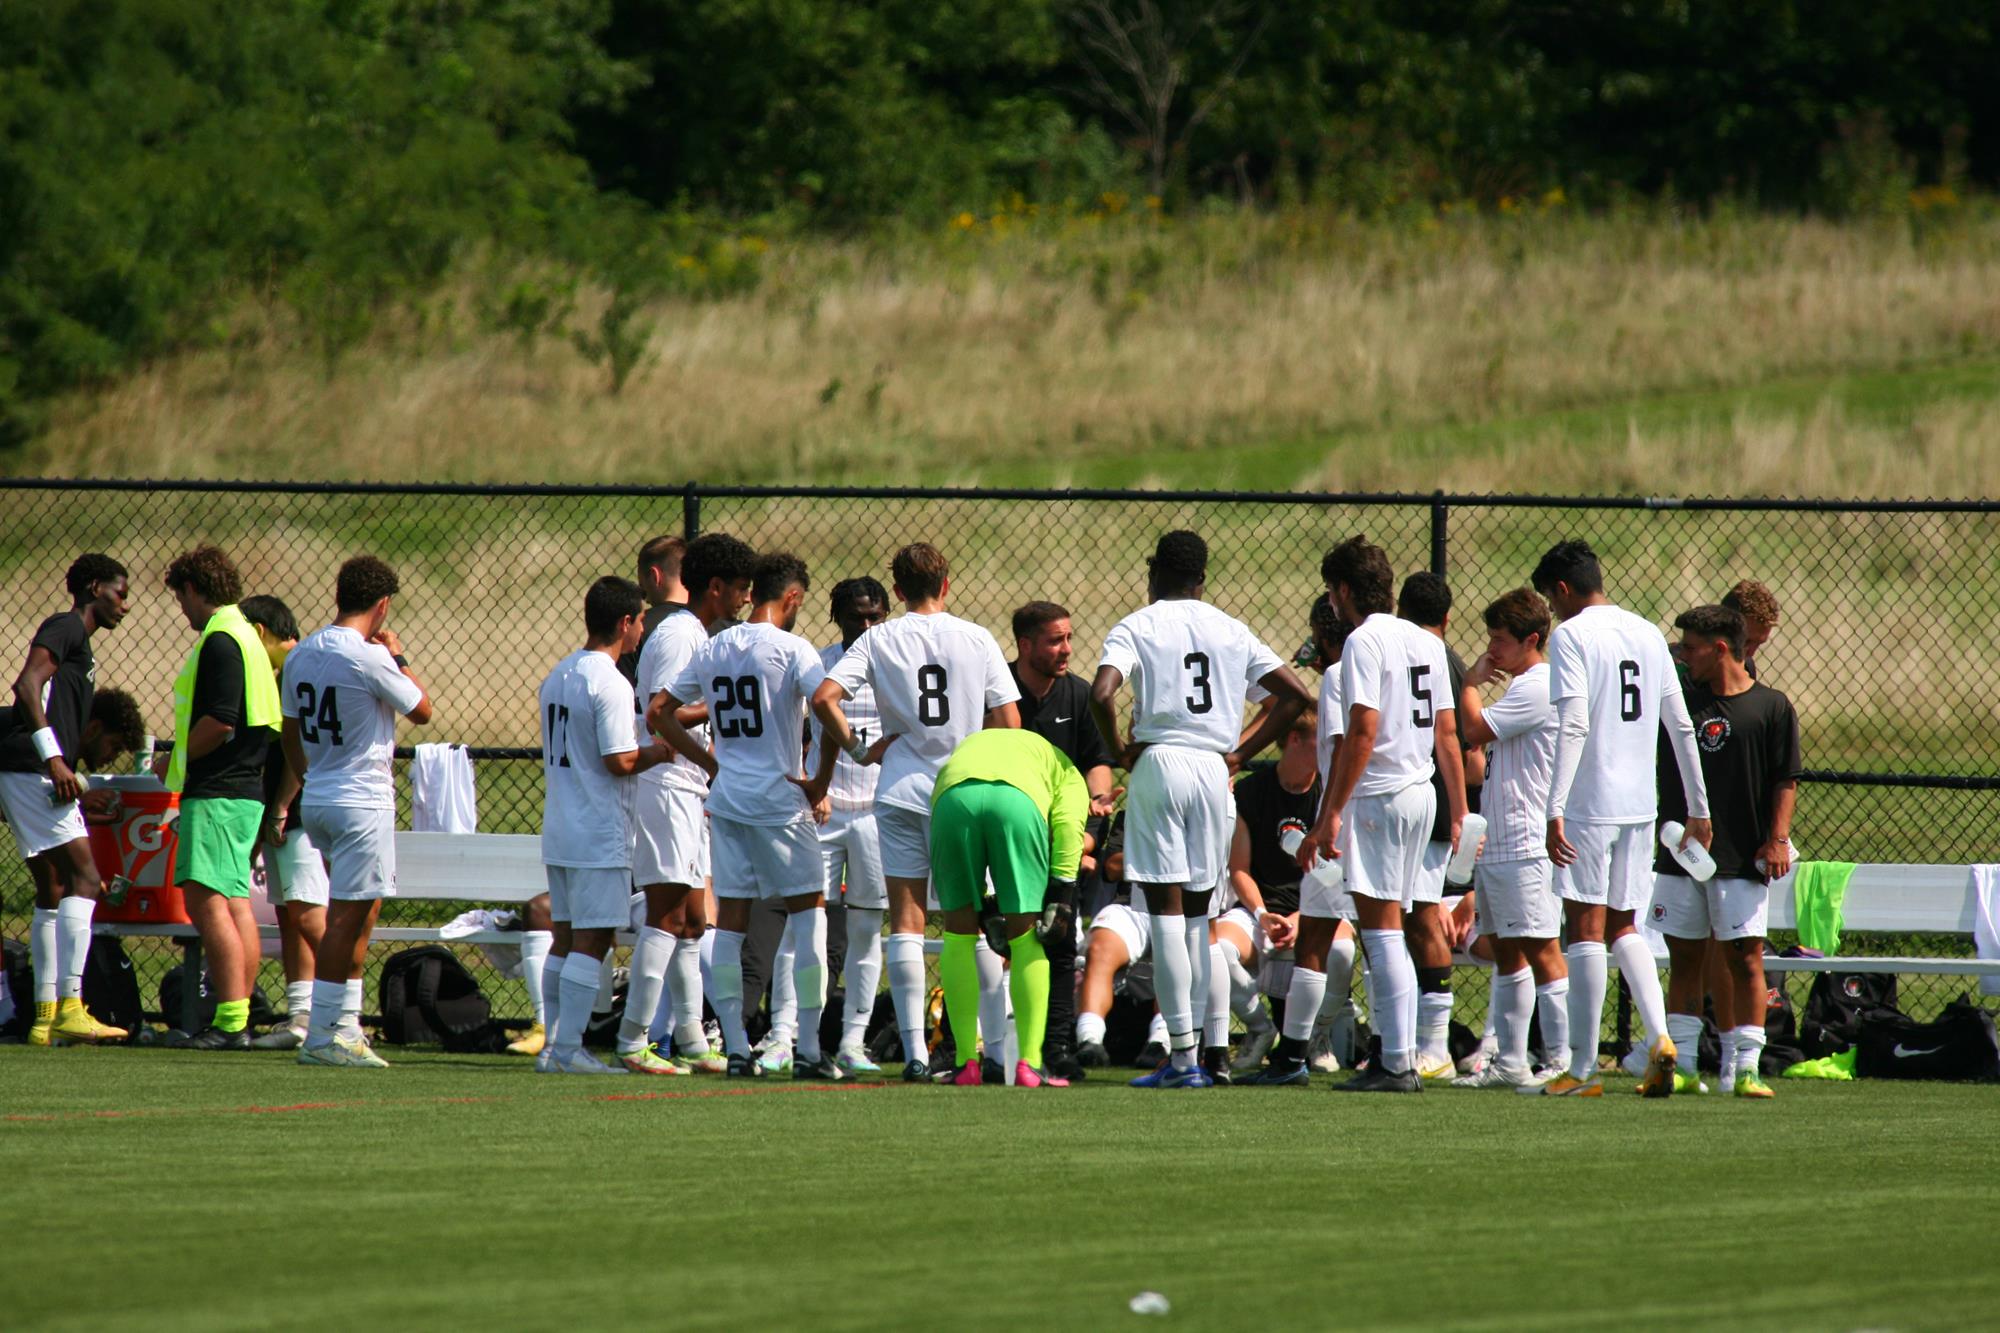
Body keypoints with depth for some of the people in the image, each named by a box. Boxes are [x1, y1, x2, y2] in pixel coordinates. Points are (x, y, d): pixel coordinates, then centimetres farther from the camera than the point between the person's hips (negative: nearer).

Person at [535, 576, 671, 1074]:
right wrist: (662, 750, -3)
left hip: (557, 830, 9)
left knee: (565, 936, 12)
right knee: (593, 940, -6)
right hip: (599, 836, -9)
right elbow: (620, 761, -19)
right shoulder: (610, 683, -15)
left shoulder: (557, 676, 13)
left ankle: (554, 1044, 12)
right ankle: (569, 1047, -9)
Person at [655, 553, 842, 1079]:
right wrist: (822, 780, -9)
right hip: (780, 801, -5)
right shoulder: (791, 650, -9)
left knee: (730, 922, 7)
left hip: (726, 800, 5)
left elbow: (662, 714, 14)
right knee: (808, 914, 3)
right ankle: (809, 1050, -1)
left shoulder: (711, 649, 8)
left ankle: (736, 1049, 6)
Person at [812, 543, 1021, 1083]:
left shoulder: (879, 641, 0)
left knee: (906, 921, 2)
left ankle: (914, 1050, -5)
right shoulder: (977, 640, 0)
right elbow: (1008, 723, -2)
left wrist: (857, 748, 3)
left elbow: (824, 698, -10)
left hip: (901, 793, 0)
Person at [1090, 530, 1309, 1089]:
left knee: (1166, 910, -5)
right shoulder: (1232, 631, 12)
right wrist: (1241, 752, 12)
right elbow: (1295, 695, 9)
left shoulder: (1136, 627, 0)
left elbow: (1102, 694, -16)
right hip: (1213, 770, 4)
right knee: (1197, 913, 11)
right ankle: (1191, 1054, 9)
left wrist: (1118, 749, 0)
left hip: (1159, 764, -4)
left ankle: (1182, 1055, -11)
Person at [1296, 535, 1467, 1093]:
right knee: (1389, 931, 14)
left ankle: (1397, 1064, -10)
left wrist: (1332, 814, -17)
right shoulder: (1426, 642, 13)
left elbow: (1362, 733, -18)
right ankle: (1398, 1055, 14)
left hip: (1379, 795, -8)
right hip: (1422, 794, 8)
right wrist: (1460, 813, 16)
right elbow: (1447, 732, 14)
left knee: (1381, 929, -7)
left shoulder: (1363, 641, -10)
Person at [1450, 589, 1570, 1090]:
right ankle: (1510, 1061, 17)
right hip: (1497, 842, 11)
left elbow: (1474, 730, -16)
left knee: (1541, 950, -11)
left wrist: (1472, 682, -4)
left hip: (1526, 846, -11)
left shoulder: (1537, 689, -13)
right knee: (1505, 950, 13)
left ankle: (1563, 1060, -12)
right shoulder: (1521, 687, 20)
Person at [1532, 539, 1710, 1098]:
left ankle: (1583, 1067, 0)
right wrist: (1698, 810, 19)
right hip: (1640, 803, 6)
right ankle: (1659, 1035, -3)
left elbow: (1574, 726, -18)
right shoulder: (1648, 634, 12)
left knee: (1586, 927, -2)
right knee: (1622, 926, 15)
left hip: (1589, 802, -6)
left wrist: (1556, 809, -20)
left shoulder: (1571, 635, -8)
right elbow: (1681, 726, 14)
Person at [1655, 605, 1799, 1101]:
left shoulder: (1771, 707, -1)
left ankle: (1746, 1066, -2)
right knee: (1684, 958, 7)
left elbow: (1786, 780, -2)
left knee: (1744, 958, -4)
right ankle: (1682, 1064, 11)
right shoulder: (1682, 702, 10)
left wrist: (1777, 839, -9)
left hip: (1741, 857, -4)